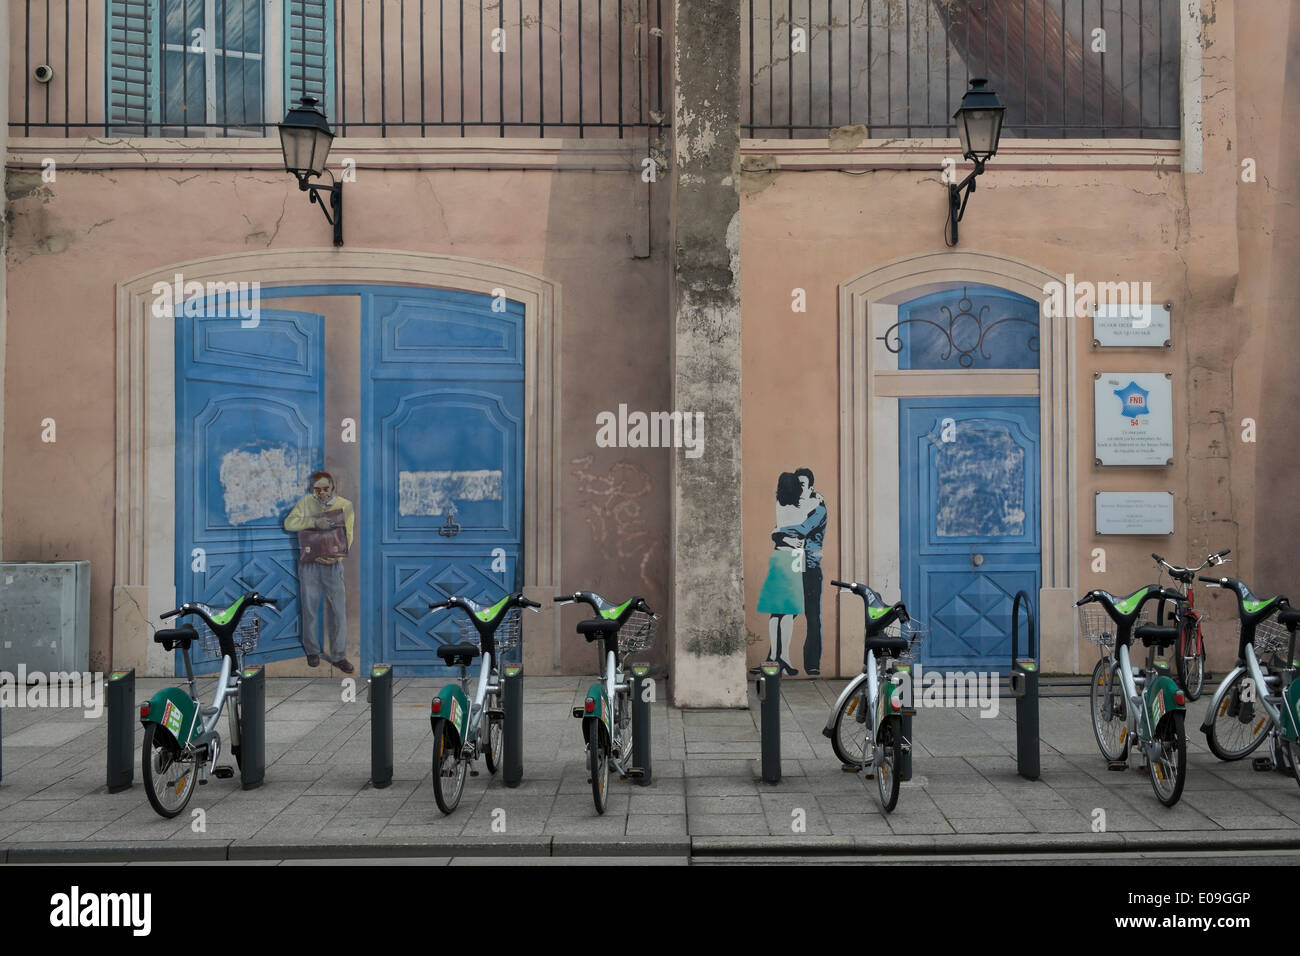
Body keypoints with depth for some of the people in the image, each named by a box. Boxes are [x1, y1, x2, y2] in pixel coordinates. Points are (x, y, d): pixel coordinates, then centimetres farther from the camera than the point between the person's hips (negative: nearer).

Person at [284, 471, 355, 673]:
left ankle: (338, 655, 9)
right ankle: (312, 651, 25)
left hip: (332, 564, 0)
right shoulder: (305, 502, 2)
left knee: (338, 609, -1)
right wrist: (314, 521, -25)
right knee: (309, 609, 8)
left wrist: (336, 557, -20)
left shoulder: (345, 505, 0)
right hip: (309, 563, 0)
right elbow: (289, 523, -11)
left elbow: (347, 536, -4)